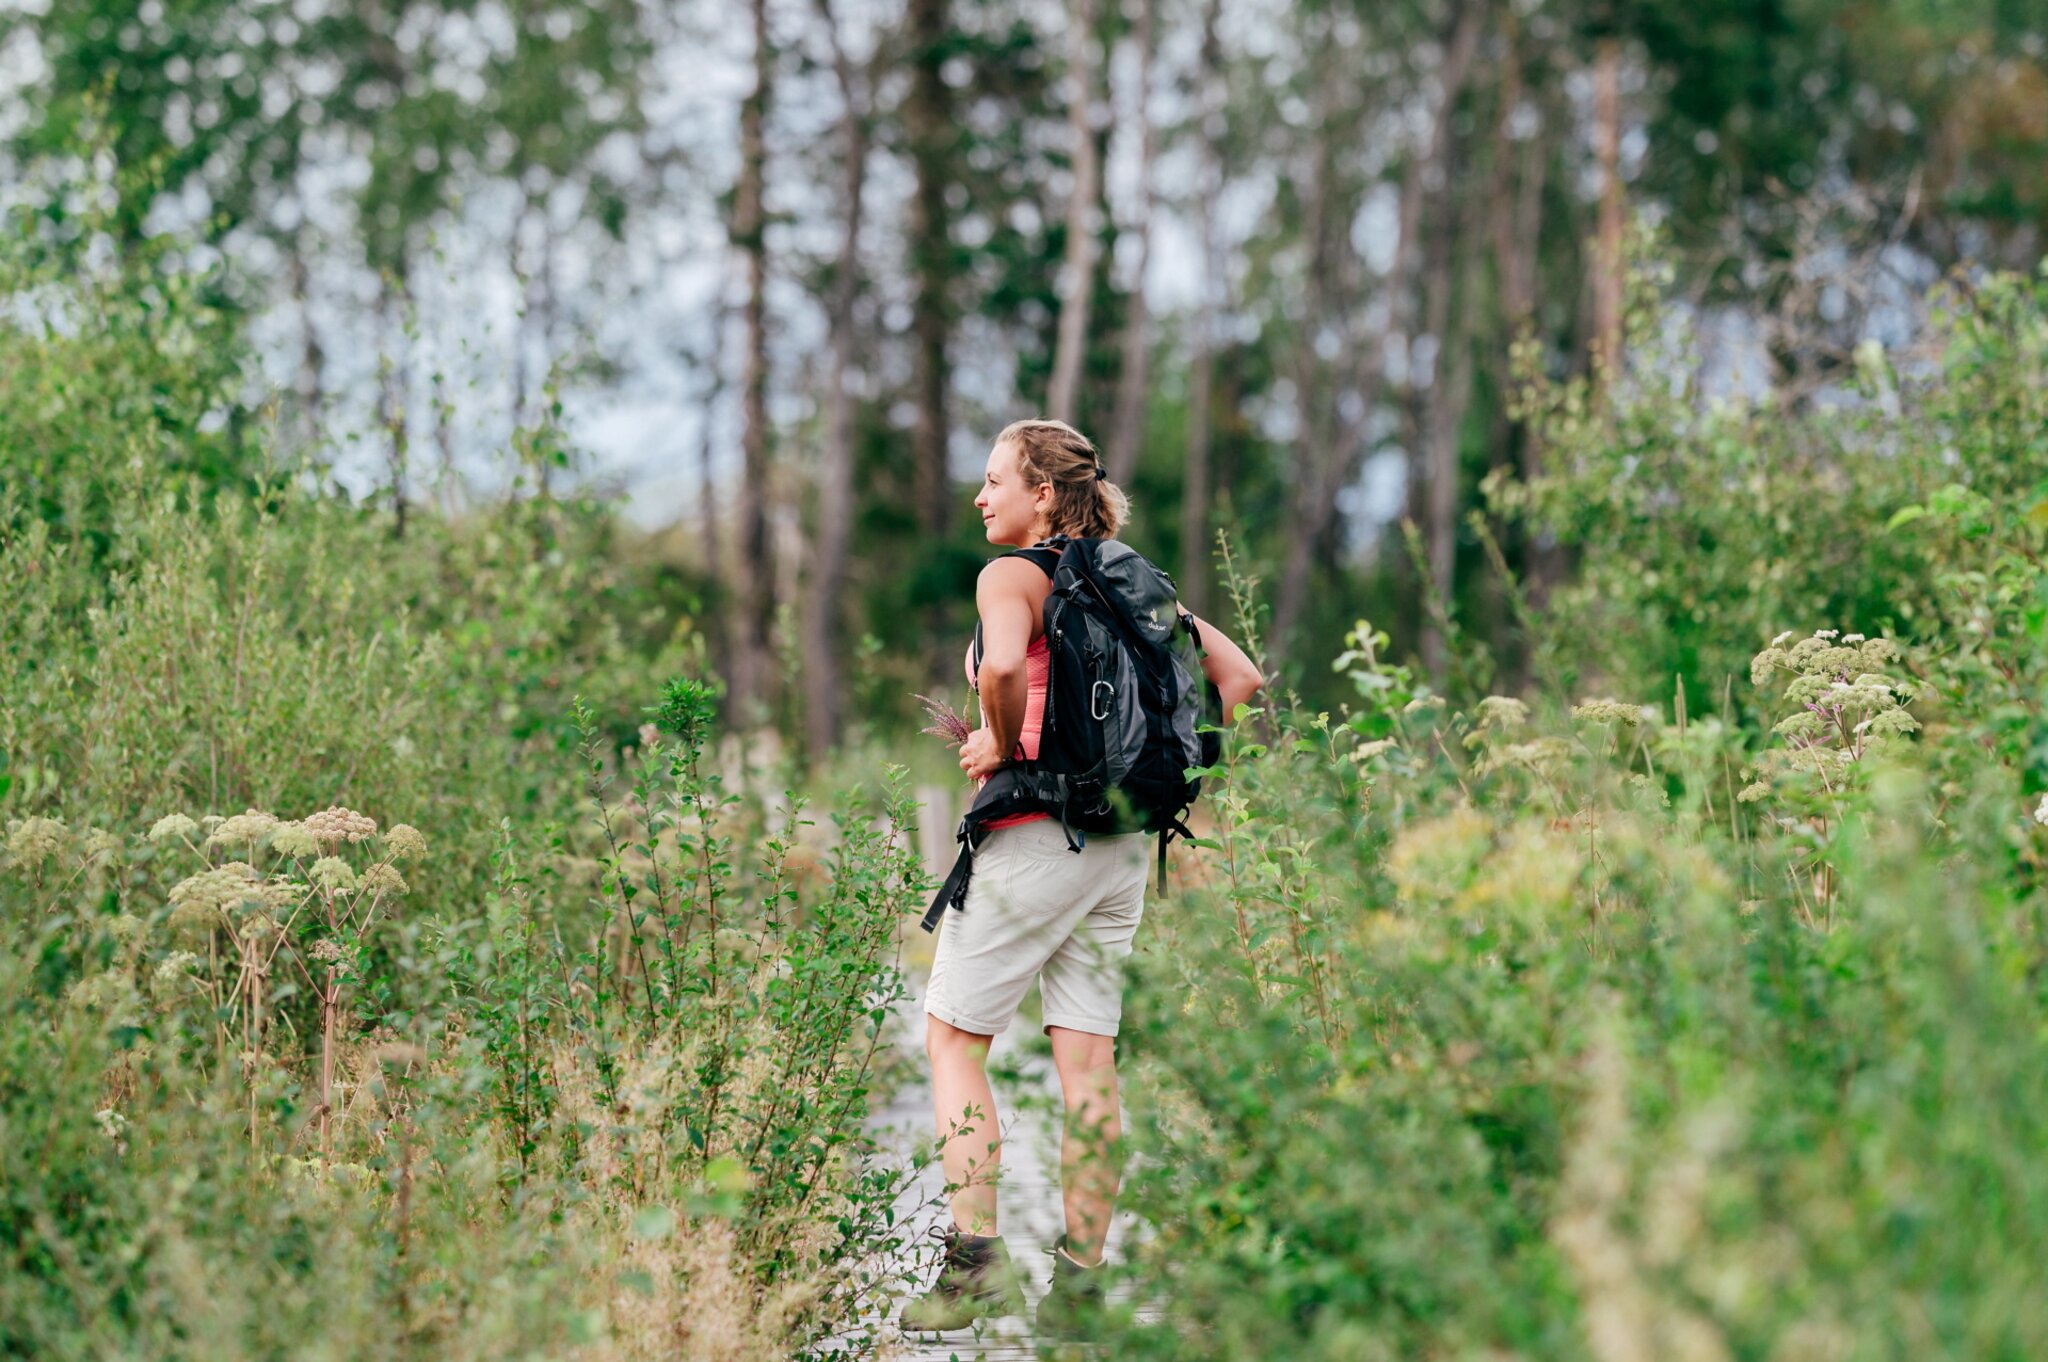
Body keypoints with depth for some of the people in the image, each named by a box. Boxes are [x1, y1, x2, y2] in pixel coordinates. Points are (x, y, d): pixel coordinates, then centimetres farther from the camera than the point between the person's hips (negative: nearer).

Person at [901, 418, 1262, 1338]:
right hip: (1124, 841, 7)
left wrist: (1002, 745, -12)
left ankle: (973, 1259, -4)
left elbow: (1002, 666, -30)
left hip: (1034, 831, -7)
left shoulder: (1011, 575, -7)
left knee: (953, 1038, 4)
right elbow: (1239, 676, 16)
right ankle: (1079, 1280, 6)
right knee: (1088, 1056, 6)